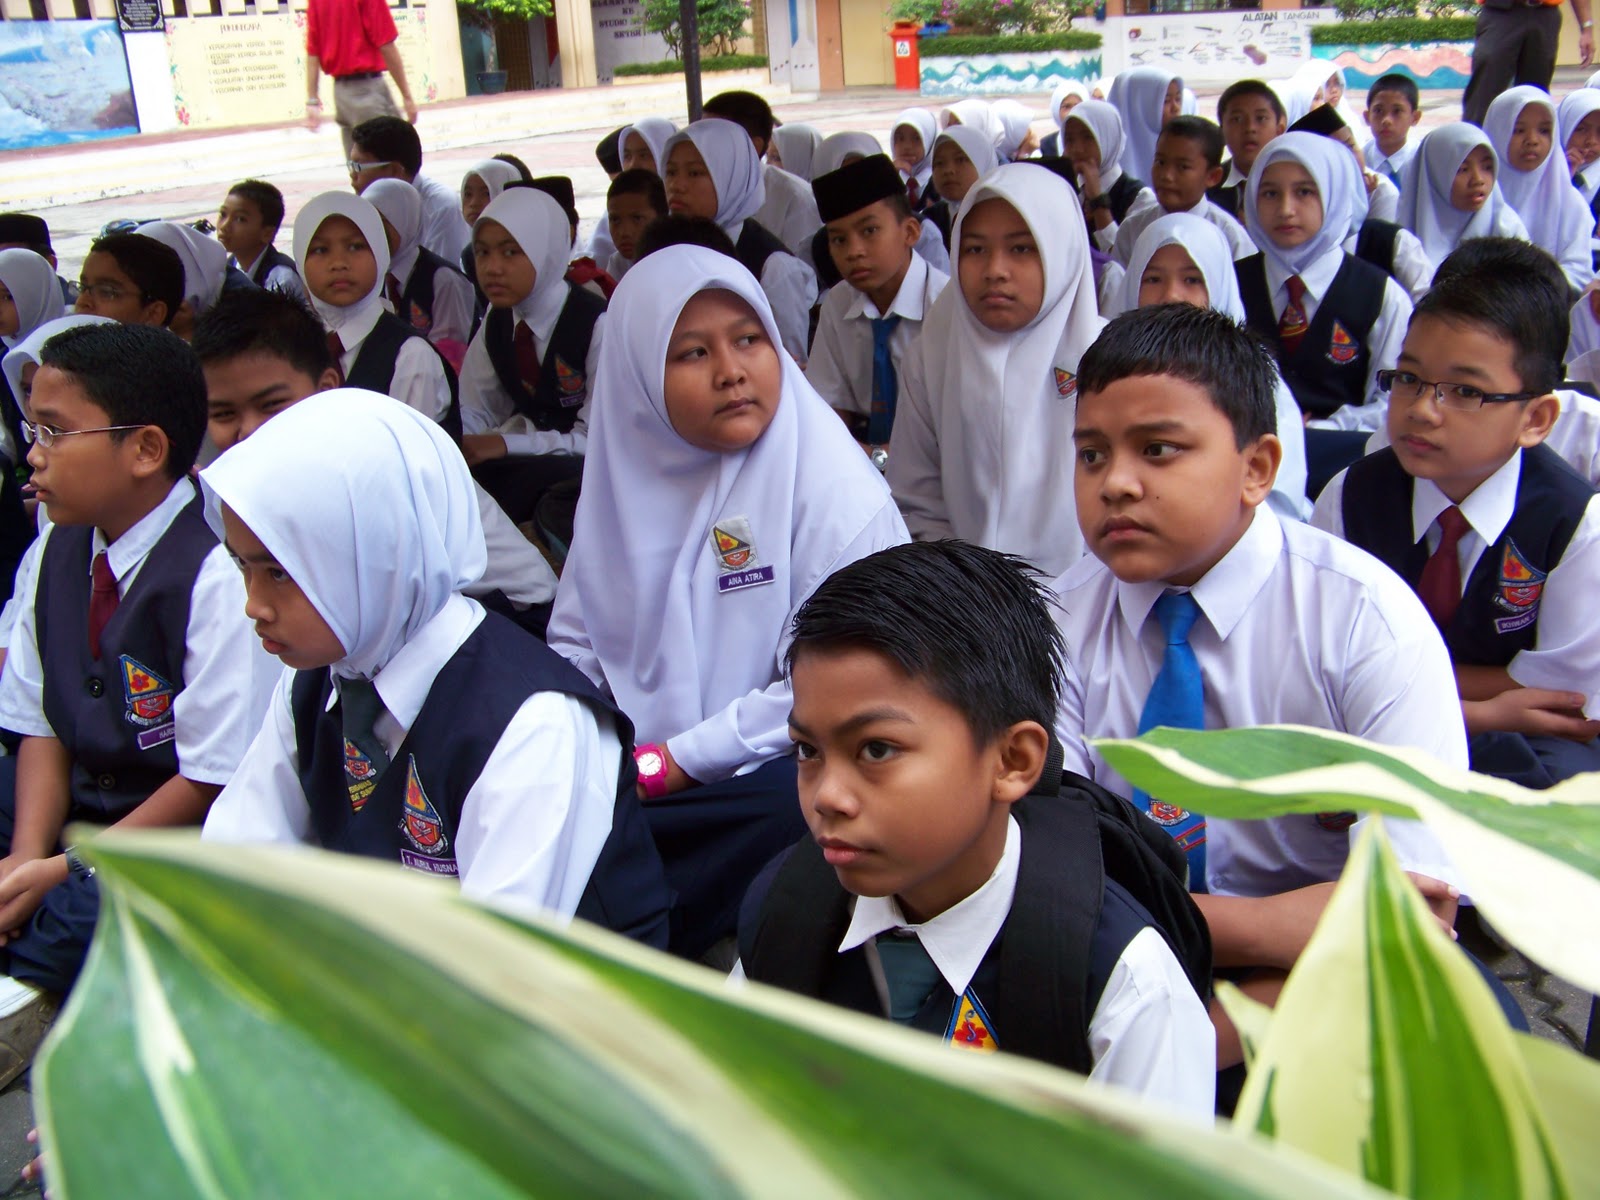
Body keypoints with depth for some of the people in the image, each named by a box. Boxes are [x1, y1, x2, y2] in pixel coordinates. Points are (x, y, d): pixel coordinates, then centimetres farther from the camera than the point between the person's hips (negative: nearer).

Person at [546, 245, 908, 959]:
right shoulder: (623, 474, 8)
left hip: (761, 779, -4)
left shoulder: (835, 493, -9)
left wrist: (676, 762, -15)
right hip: (637, 767, 5)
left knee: (797, 802, -36)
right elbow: (577, 642, 15)